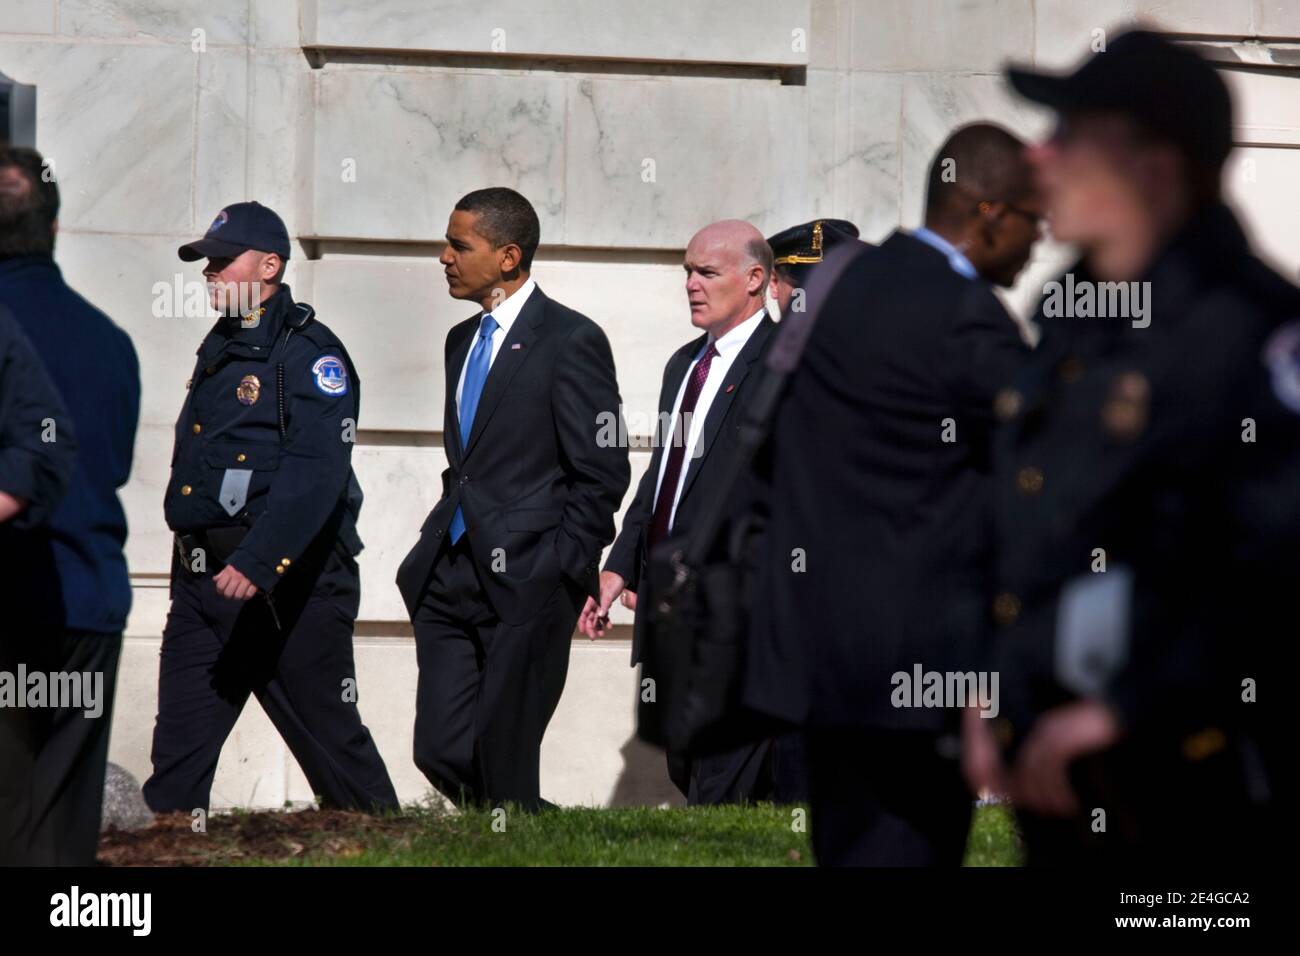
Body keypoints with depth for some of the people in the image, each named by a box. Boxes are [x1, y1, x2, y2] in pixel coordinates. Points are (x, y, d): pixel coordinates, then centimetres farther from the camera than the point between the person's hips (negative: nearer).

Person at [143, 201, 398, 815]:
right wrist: (192, 566, 19)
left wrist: (257, 564, -31)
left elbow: (316, 472, -22)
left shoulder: (308, 352, -10)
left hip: (286, 585, -8)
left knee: (329, 739, 0)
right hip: (202, 580, 8)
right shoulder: (219, 350, 18)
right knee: (178, 749, 3)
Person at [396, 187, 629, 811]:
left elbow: (603, 474, -9)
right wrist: (438, 545, 13)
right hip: (451, 580, 7)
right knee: (441, 752, 1)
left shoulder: (572, 341, -7)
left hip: (526, 581, -7)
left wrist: (558, 572, -12)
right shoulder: (463, 339, 17)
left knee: (502, 765, -5)